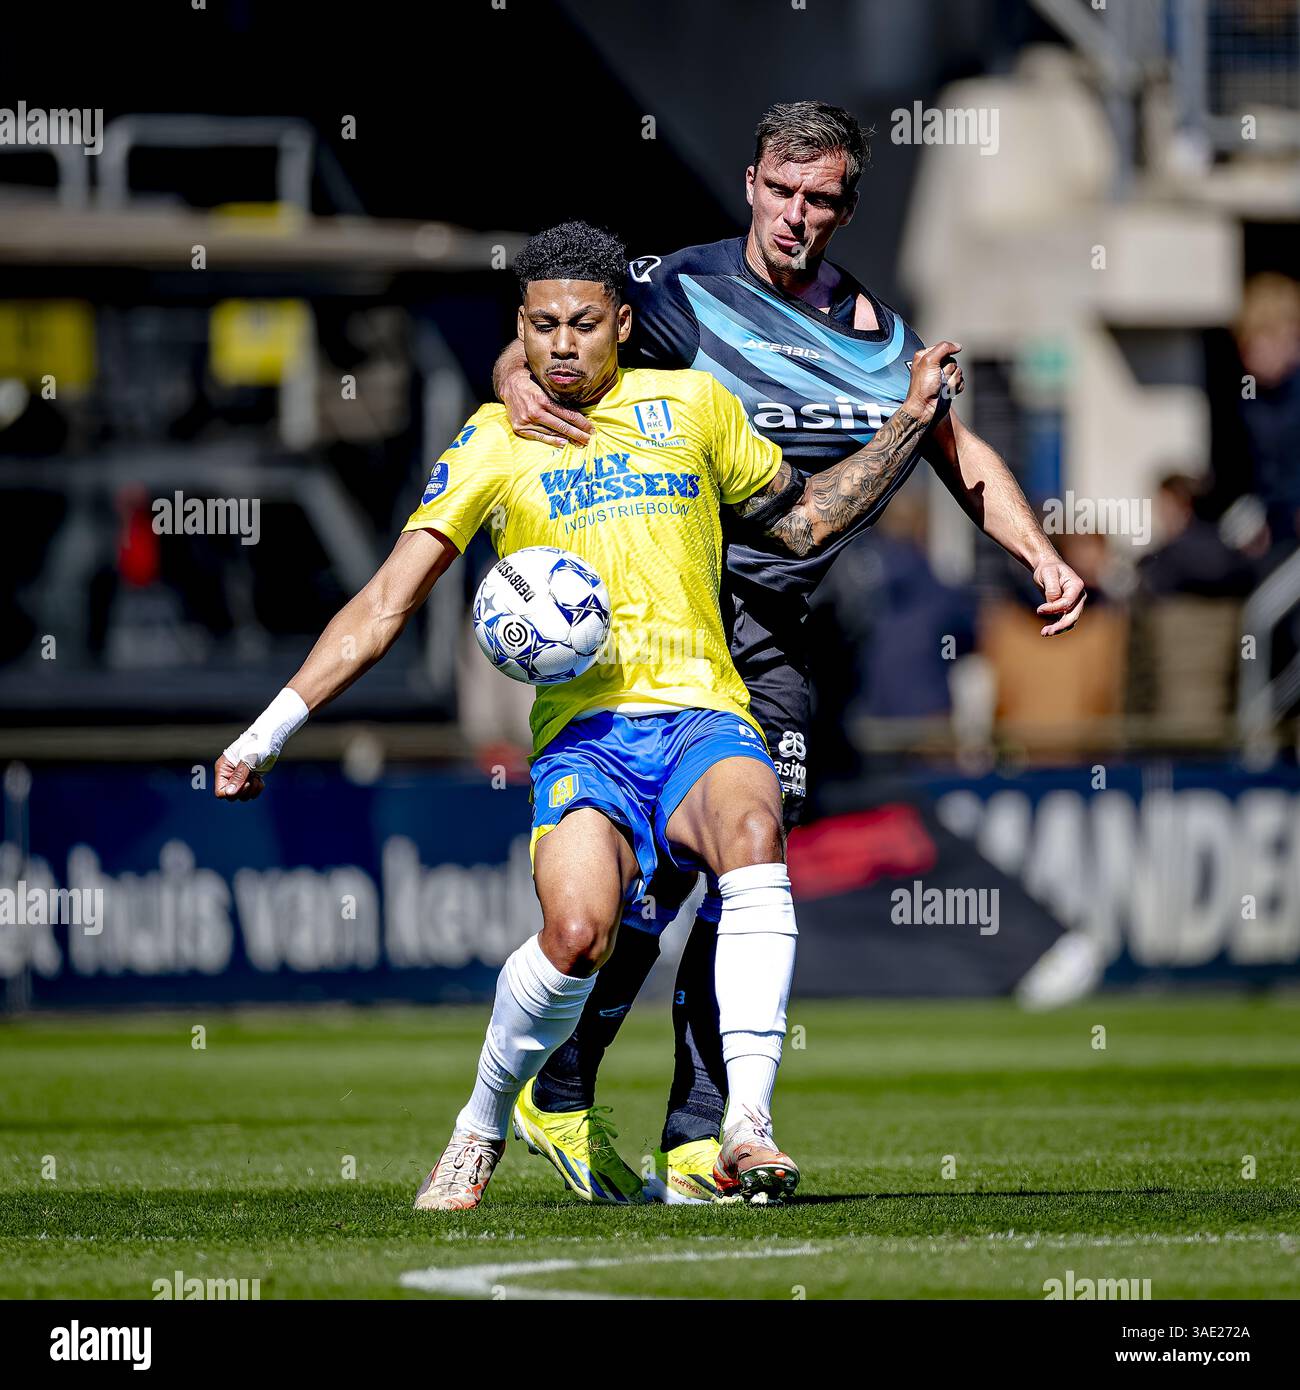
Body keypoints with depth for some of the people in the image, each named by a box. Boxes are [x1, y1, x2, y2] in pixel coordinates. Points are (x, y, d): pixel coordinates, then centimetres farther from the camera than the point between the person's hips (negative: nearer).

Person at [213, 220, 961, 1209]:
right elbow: (386, 605, 9)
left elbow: (802, 521, 29)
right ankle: (481, 1131, -1)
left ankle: (747, 1129, -38)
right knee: (577, 932, -30)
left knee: (752, 830, -36)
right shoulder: (496, 443, 11)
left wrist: (913, 420, 19)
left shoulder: (693, 405, 16)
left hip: (703, 718, 1)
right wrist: (270, 731, 3)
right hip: (582, 735, -1)